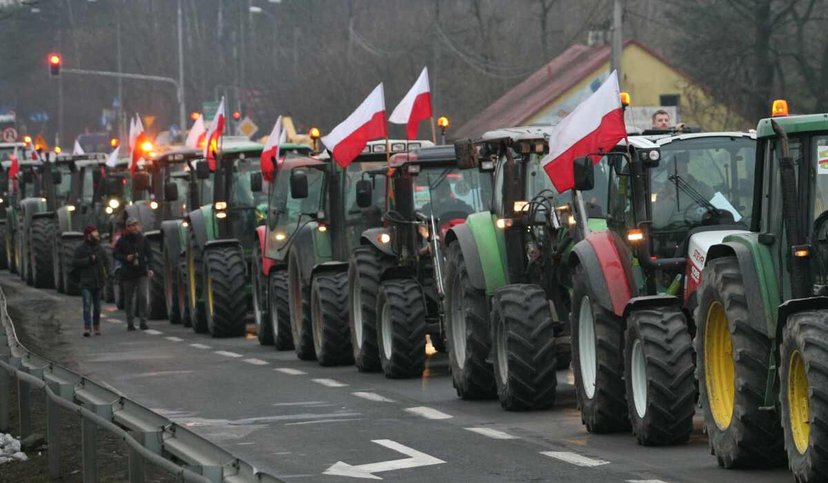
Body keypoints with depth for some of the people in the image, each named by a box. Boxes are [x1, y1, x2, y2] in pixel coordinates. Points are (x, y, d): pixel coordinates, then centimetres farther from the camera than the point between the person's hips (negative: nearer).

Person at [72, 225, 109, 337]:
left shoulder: (99, 248, 9)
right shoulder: (80, 249, -5)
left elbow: (106, 261, 22)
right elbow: (75, 262, -13)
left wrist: (106, 273, 6)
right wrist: (89, 260, -19)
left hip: (98, 281, 5)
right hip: (86, 283, -5)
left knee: (97, 306, 11)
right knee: (87, 305, -14)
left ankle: (96, 327, 22)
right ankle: (87, 328, -20)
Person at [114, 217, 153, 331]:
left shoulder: (143, 239, 4)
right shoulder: (122, 241, 0)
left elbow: (149, 253, 7)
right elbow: (115, 254, 3)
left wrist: (150, 268, -5)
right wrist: (126, 258, -15)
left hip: (142, 273, 0)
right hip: (128, 273, 0)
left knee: (142, 296, -12)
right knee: (129, 298, 5)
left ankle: (143, 321, -8)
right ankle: (130, 323, 14)